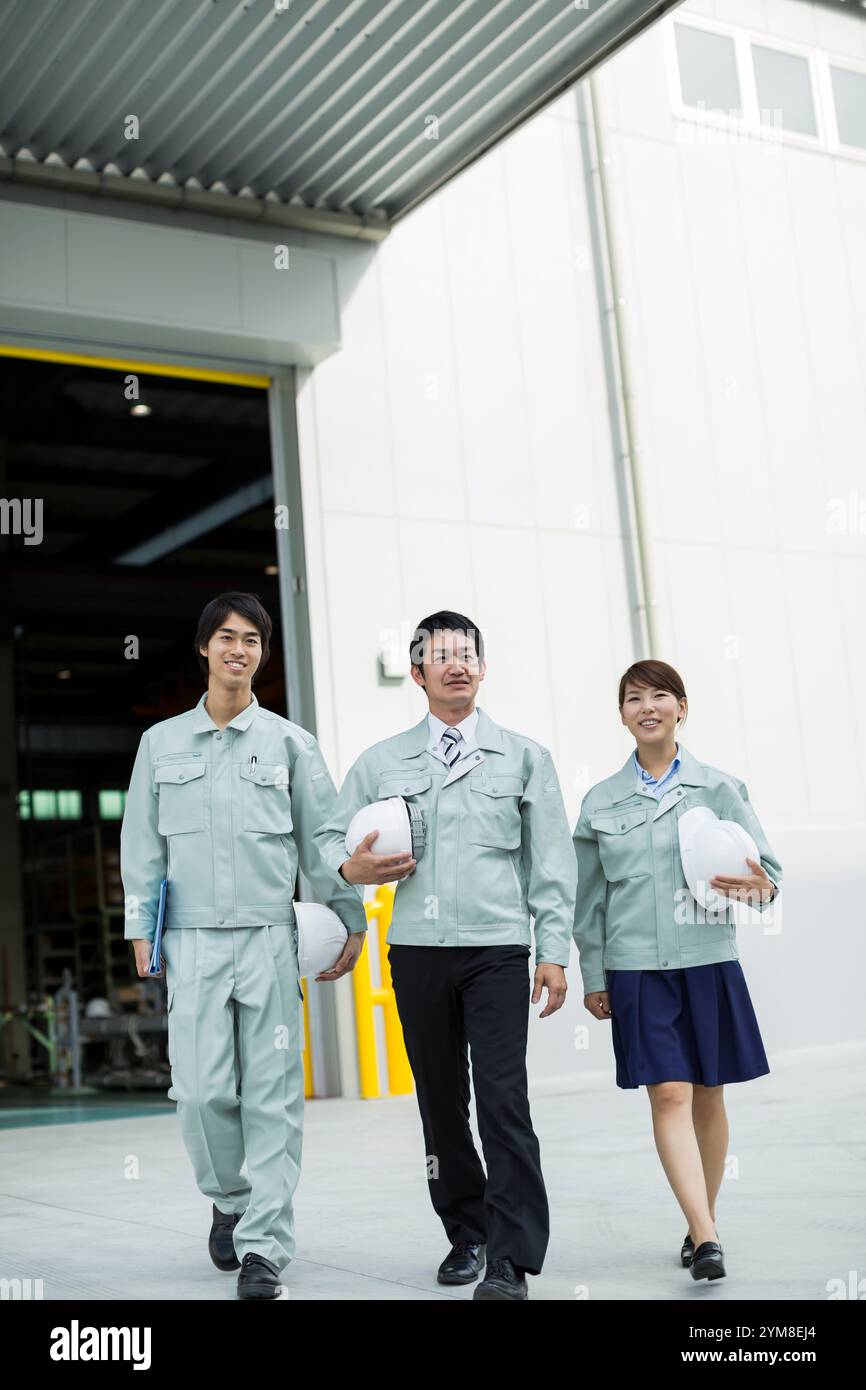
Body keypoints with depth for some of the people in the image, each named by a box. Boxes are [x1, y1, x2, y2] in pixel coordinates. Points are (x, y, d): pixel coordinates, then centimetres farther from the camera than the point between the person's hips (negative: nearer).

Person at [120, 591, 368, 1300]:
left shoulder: (290, 742, 8)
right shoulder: (161, 743, 11)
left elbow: (323, 840, 9)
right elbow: (142, 845, 12)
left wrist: (352, 920, 9)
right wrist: (140, 928, 6)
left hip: (269, 937, -1)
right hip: (193, 940, 1)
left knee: (272, 1095, -3)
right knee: (201, 1090, -4)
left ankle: (264, 1246, 4)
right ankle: (231, 1200, 24)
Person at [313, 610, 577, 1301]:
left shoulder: (525, 757, 8)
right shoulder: (381, 762, 11)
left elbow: (552, 861, 6)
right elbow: (330, 834, 18)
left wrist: (554, 950, 0)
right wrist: (351, 868, -5)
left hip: (497, 947, -2)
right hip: (417, 950, 2)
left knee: (504, 1100, -10)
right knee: (441, 1102, 9)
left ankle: (512, 1261, -4)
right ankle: (466, 1235, 25)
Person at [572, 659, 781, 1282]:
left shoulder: (720, 788, 2)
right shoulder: (602, 800, 5)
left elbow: (768, 869, 1)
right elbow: (590, 898, 10)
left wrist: (758, 885, -22)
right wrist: (592, 977, 10)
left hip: (709, 961, 0)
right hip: (637, 968, 0)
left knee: (707, 1097, 9)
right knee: (669, 1096, -10)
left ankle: (702, 1222, 24)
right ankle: (705, 1234, -10)